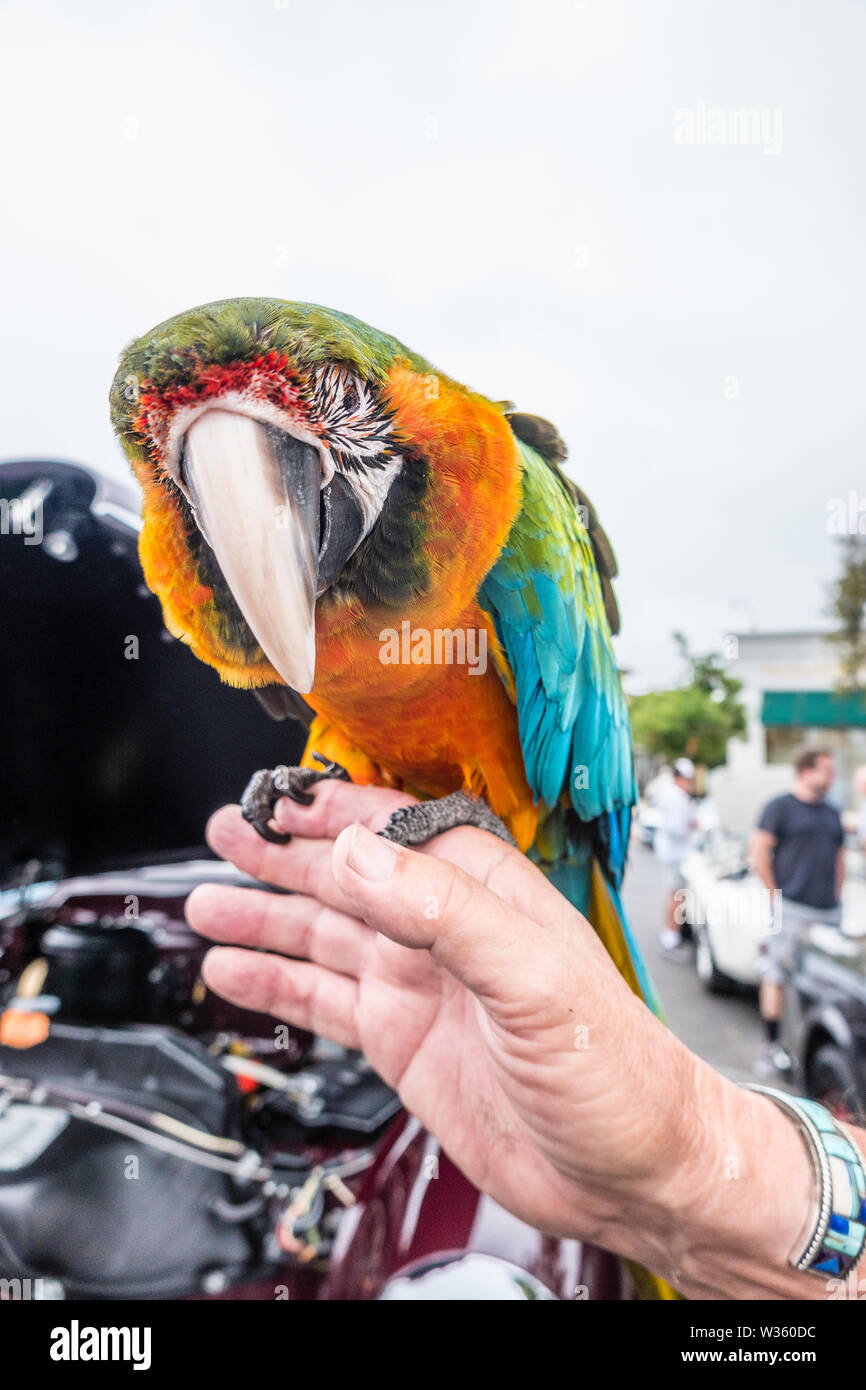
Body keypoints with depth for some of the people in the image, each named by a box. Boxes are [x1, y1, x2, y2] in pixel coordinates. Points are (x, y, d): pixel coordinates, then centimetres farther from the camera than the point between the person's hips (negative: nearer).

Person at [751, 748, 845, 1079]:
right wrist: (776, 894, -7)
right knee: (777, 976, -5)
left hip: (828, 911, 6)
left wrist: (836, 897, 14)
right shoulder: (779, 807, -3)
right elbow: (759, 851, -7)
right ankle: (773, 1046, 2)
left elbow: (839, 858, 24)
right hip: (792, 908, -6)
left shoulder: (831, 813, 17)